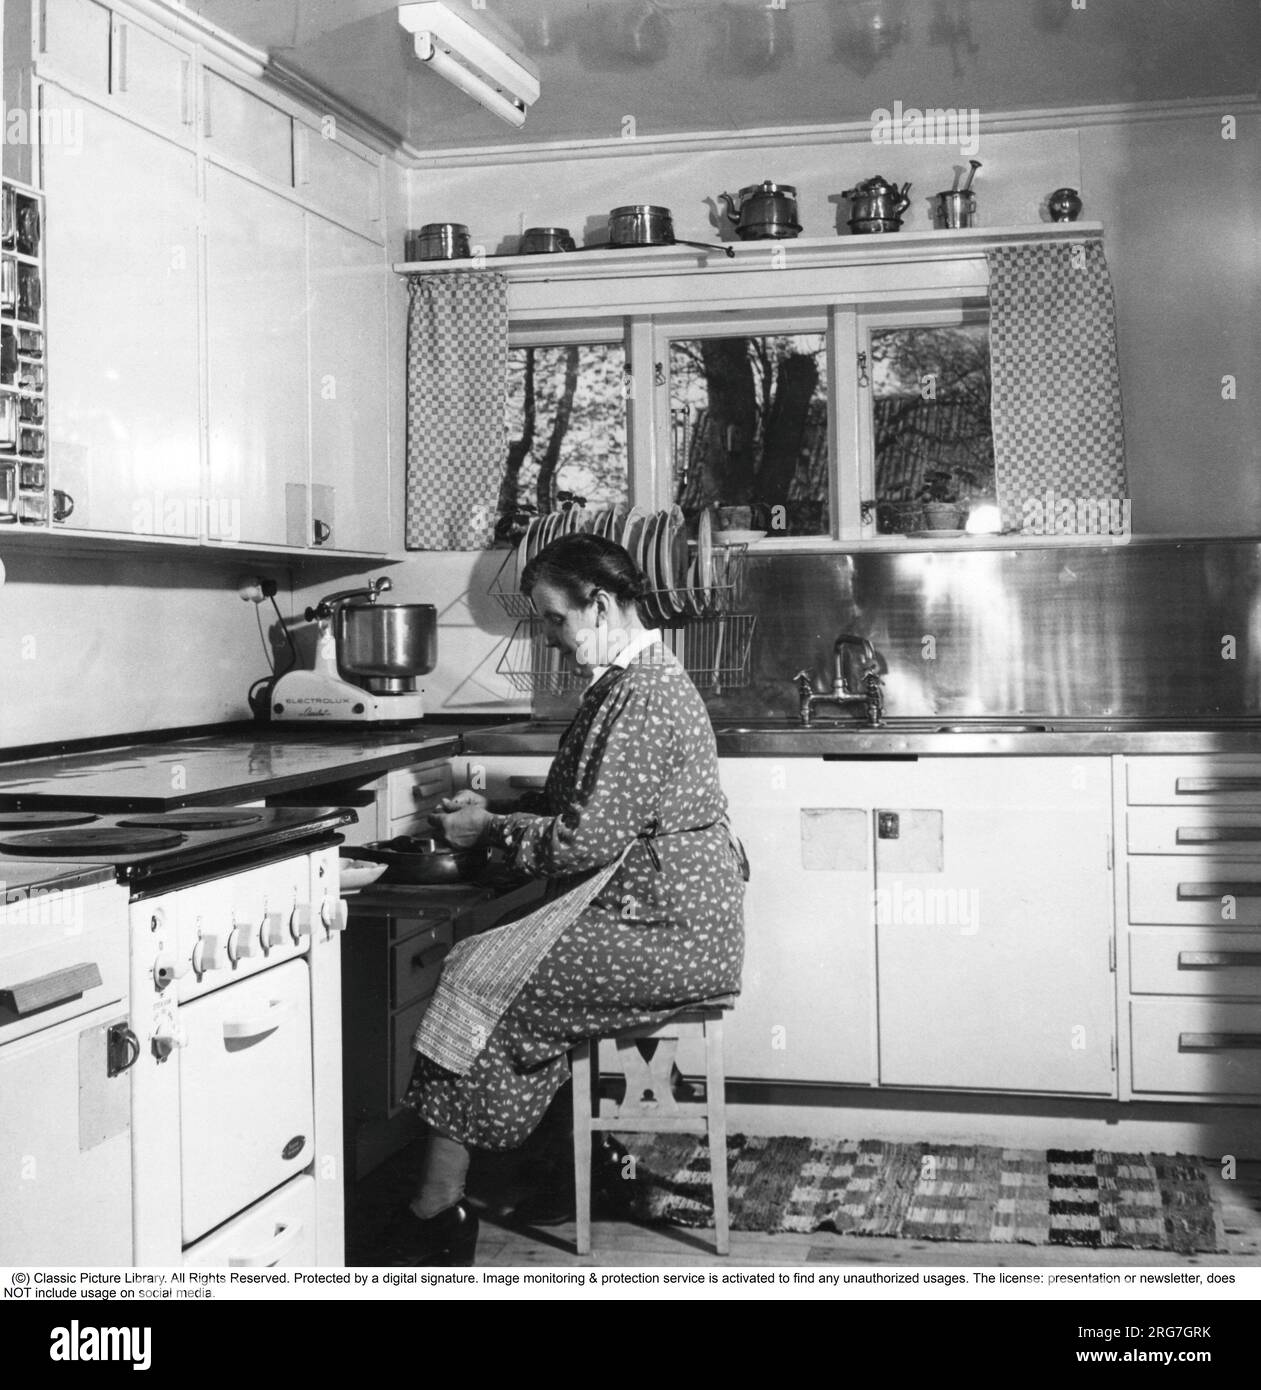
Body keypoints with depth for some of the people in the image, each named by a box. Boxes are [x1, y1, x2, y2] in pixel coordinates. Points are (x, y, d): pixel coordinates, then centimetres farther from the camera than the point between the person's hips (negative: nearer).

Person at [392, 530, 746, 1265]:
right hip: (678, 926, 10)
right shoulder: (635, 679, 15)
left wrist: (492, 830, -8)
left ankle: (439, 1203, -5)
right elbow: (594, 814, 19)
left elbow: (592, 839, -22)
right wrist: (496, 811, 7)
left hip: (672, 935, -10)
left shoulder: (643, 695, -18)